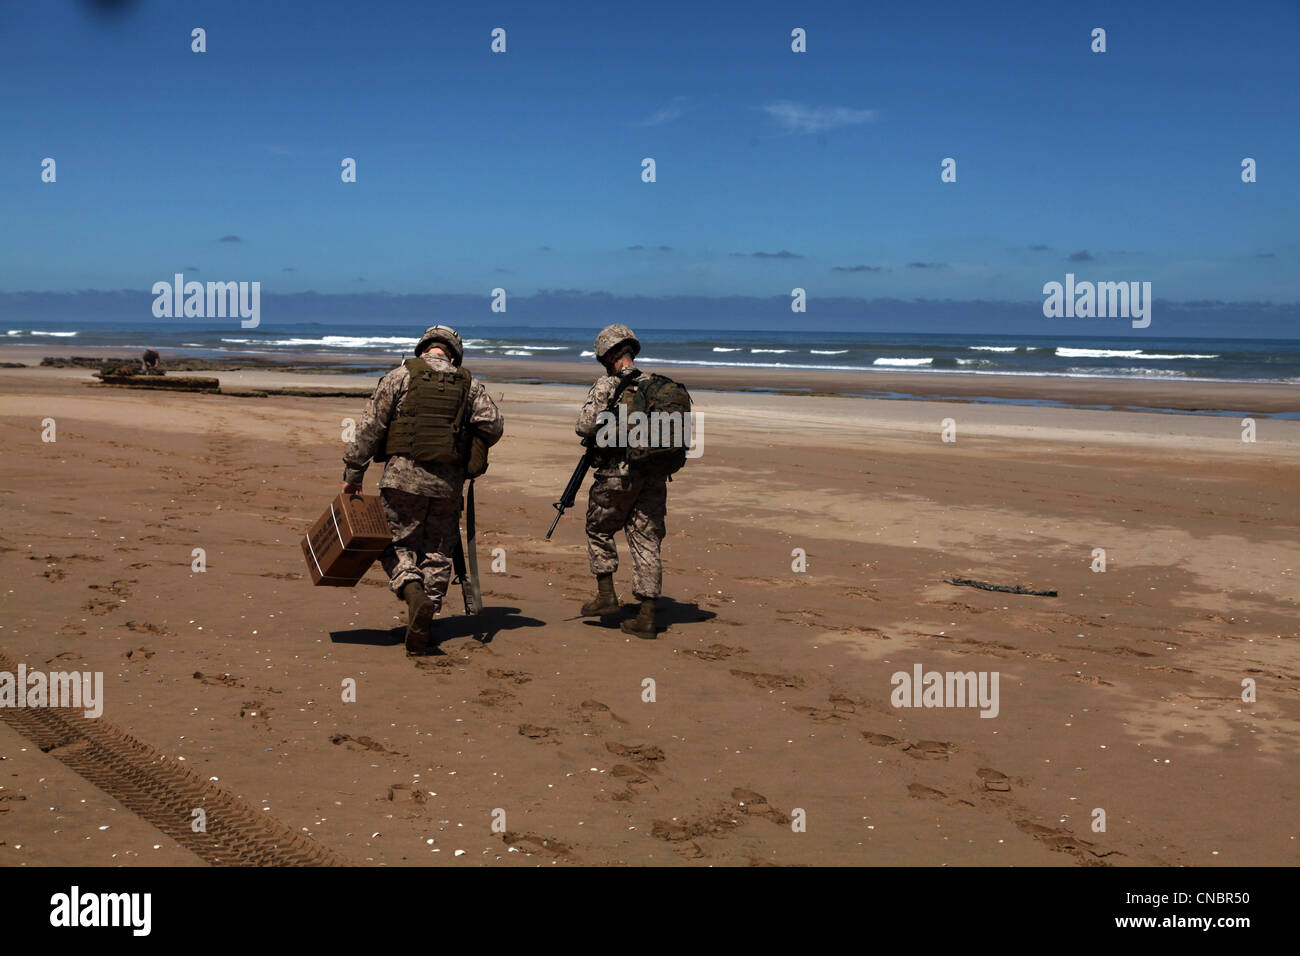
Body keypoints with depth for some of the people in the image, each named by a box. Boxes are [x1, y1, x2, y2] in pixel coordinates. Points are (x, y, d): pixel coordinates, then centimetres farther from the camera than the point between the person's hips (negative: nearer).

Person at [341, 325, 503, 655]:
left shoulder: (400, 376, 3)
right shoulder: (470, 384, 8)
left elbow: (371, 427, -1)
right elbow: (493, 426, -2)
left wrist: (353, 473, 3)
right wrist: (470, 450, 19)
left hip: (404, 474, -2)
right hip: (448, 482, 2)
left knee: (395, 543, 10)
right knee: (438, 552, 10)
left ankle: (413, 590, -20)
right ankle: (420, 631, 8)